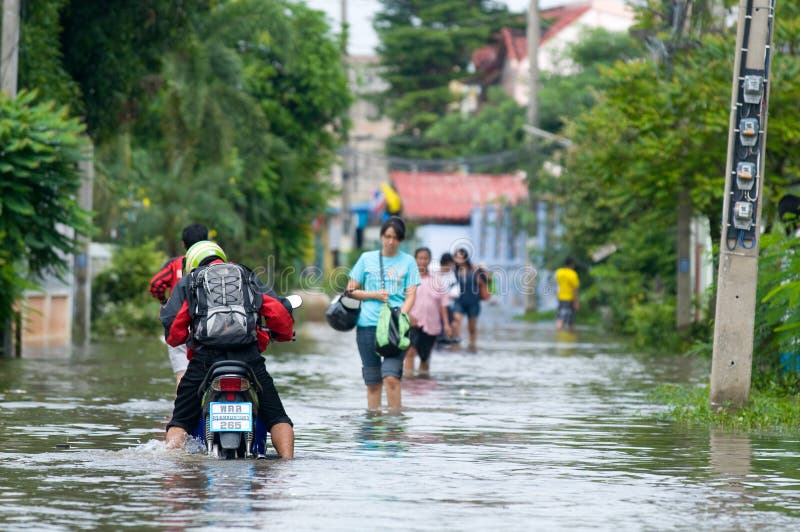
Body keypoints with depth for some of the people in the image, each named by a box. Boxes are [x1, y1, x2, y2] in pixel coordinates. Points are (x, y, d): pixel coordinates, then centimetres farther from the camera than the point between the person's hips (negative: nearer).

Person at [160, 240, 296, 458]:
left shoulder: (187, 281, 19)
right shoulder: (248, 278, 23)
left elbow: (172, 322, 6)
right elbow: (280, 312, 13)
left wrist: (178, 338, 29)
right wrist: (282, 334, 34)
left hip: (205, 358, 0)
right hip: (248, 357, 0)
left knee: (179, 422, 12)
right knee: (278, 419, 10)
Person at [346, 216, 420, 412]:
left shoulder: (408, 261, 9)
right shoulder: (367, 258, 12)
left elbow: (411, 296, 3)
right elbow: (351, 290, 13)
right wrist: (374, 295, -3)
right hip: (368, 324, 2)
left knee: (391, 377, -17)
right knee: (373, 381, 3)